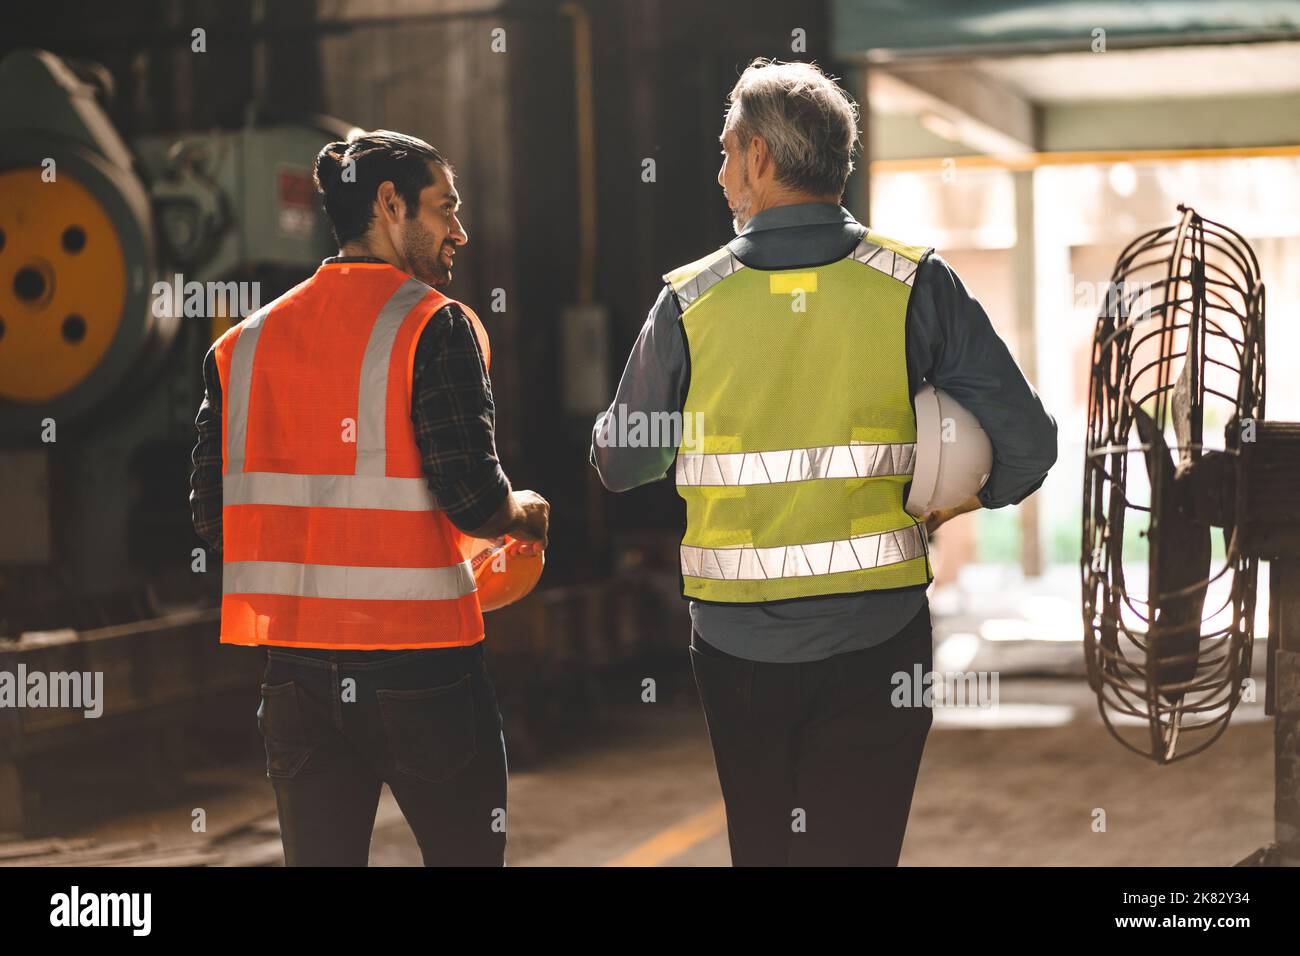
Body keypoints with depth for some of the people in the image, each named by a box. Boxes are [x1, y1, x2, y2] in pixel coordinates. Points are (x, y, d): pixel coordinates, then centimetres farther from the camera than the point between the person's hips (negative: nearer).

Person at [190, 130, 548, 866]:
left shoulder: (243, 343, 8)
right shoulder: (434, 325, -8)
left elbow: (213, 516, 7)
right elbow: (474, 498, -15)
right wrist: (528, 514, 7)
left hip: (296, 666, 5)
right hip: (420, 665, -5)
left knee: (320, 856, 10)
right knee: (466, 853, 8)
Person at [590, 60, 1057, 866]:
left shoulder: (691, 301, -4)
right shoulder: (916, 285, -6)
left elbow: (622, 465, 4)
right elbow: (1026, 444, -7)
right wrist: (961, 500, 13)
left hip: (737, 644, 1)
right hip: (877, 639, -1)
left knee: (761, 849, 16)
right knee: (858, 849, 7)